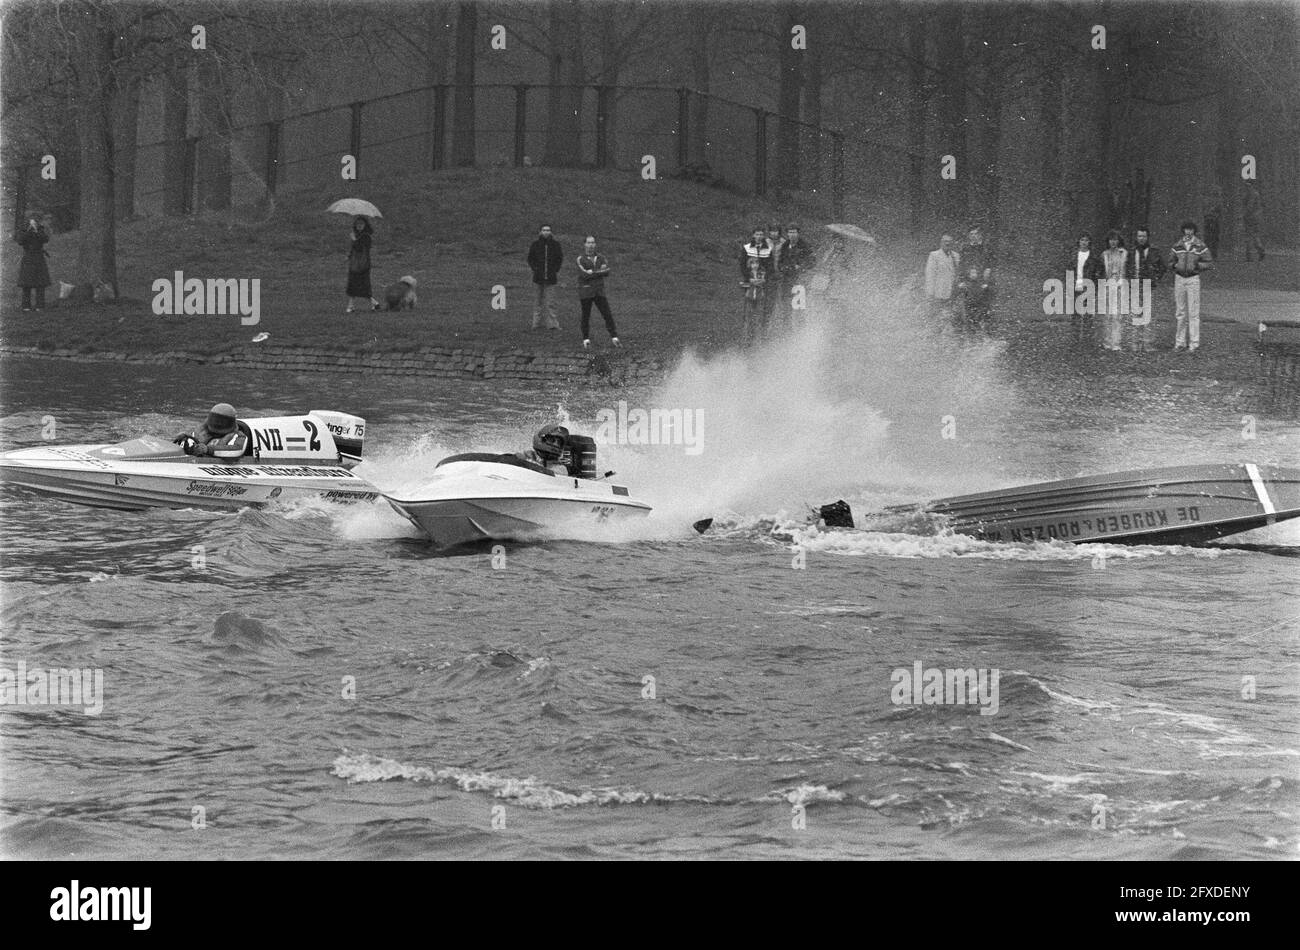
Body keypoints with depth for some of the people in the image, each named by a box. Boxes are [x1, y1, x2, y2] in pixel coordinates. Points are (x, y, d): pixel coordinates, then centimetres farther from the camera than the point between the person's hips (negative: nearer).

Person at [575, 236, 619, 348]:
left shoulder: (601, 258, 7)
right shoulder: (580, 259, -5)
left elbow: (607, 272, -6)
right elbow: (584, 274, -18)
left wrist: (592, 272, -18)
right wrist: (600, 271, -13)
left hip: (599, 291, 3)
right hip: (585, 291, -3)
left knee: (607, 314, -2)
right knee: (586, 316, 3)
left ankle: (614, 338, 1)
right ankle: (586, 340, 14)